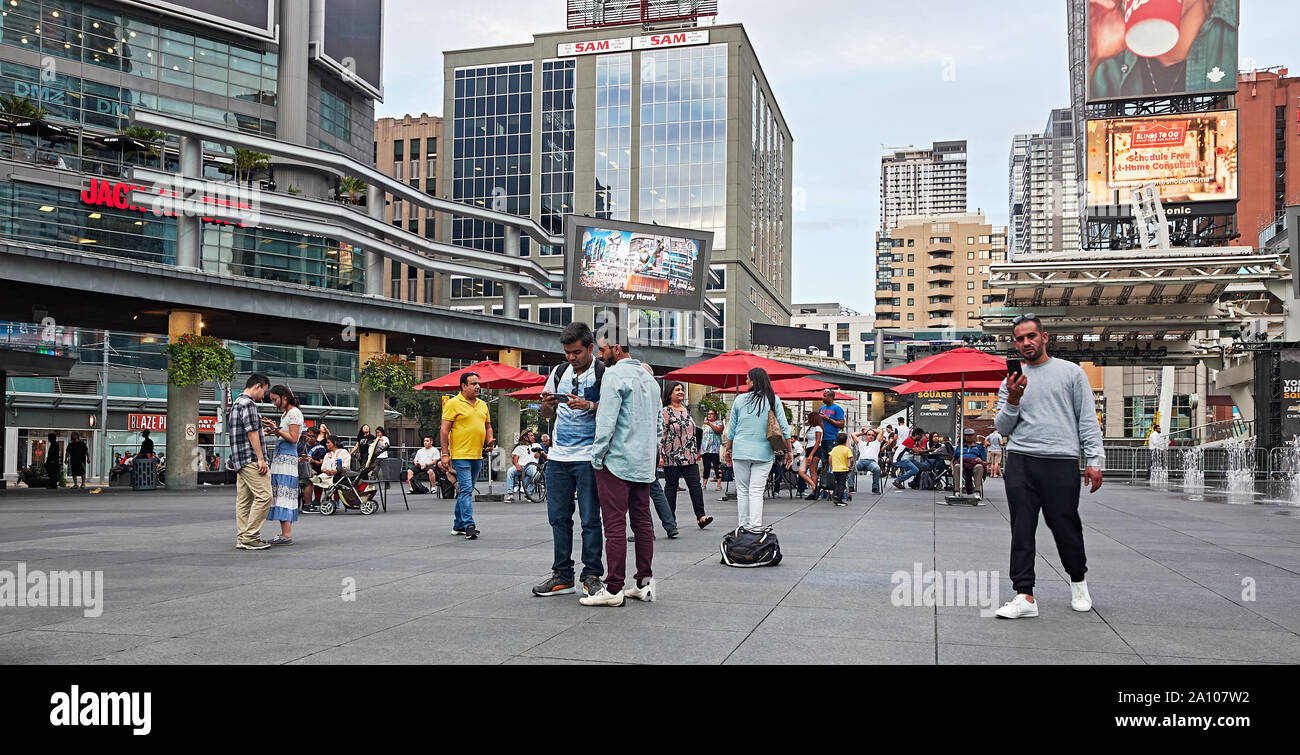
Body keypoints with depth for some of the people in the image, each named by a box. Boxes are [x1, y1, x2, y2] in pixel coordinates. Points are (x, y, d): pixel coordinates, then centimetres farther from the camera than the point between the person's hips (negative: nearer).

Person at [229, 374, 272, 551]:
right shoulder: (248, 403, -10)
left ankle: (242, 538, 9)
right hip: (251, 458, -11)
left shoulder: (236, 403, 22)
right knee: (263, 496, -12)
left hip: (240, 460, 11)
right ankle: (250, 537, -12)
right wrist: (261, 458, -17)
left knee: (244, 499, 9)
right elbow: (252, 432, -16)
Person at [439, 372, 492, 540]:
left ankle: (458, 525, 22)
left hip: (477, 455, 7)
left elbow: (488, 426, 25)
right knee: (466, 490, -13)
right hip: (460, 455, -7)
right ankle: (469, 526, -16)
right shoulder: (453, 403, -5)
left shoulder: (482, 404, 15)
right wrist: (445, 454, -12)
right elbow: (445, 429, -8)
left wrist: (489, 441, 4)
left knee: (466, 491, 13)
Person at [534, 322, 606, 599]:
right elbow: (546, 415, 20)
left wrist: (589, 406, -22)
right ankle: (562, 576, 15)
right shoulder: (559, 372, 14)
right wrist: (547, 405, -2)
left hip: (588, 457, -5)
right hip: (558, 455, 5)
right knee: (558, 518, 7)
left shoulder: (603, 374, -2)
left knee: (590, 519, -1)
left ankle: (592, 576, 8)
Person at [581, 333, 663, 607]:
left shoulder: (615, 375, -10)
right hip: (644, 464, 8)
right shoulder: (649, 378, 16)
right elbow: (659, 423, 20)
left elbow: (606, 422, -16)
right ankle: (645, 582, 13)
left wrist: (597, 458, -8)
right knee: (642, 523, 10)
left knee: (615, 526, -7)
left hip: (617, 462, -8)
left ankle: (613, 589, -6)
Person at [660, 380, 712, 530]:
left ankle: (701, 516, -6)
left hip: (689, 456, 6)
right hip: (672, 457, -6)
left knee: (695, 484, -3)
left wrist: (696, 452, 21)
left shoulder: (687, 410, 15)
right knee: (671, 487, 3)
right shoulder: (665, 412, -5)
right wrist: (660, 455, -15)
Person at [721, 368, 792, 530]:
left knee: (742, 490, 8)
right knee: (756, 490, 0)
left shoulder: (740, 400, 2)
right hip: (764, 452, 0)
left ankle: (743, 526, 10)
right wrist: (789, 451, 7)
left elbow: (731, 429, 8)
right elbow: (784, 428, 0)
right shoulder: (774, 400, 1)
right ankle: (755, 527, -8)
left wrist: (727, 450, 18)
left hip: (741, 452, 0)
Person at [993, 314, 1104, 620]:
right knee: (1021, 530, -2)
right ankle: (1025, 596, 1)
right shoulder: (1012, 380, 15)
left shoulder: (1071, 372, 9)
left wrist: (1095, 460, -3)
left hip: (1062, 461, -2)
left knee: (1066, 527, 2)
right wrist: (1013, 400, -7)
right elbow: (1003, 428, 11)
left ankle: (1078, 581, 29)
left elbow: (1088, 420, 6)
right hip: (1020, 462, 2)